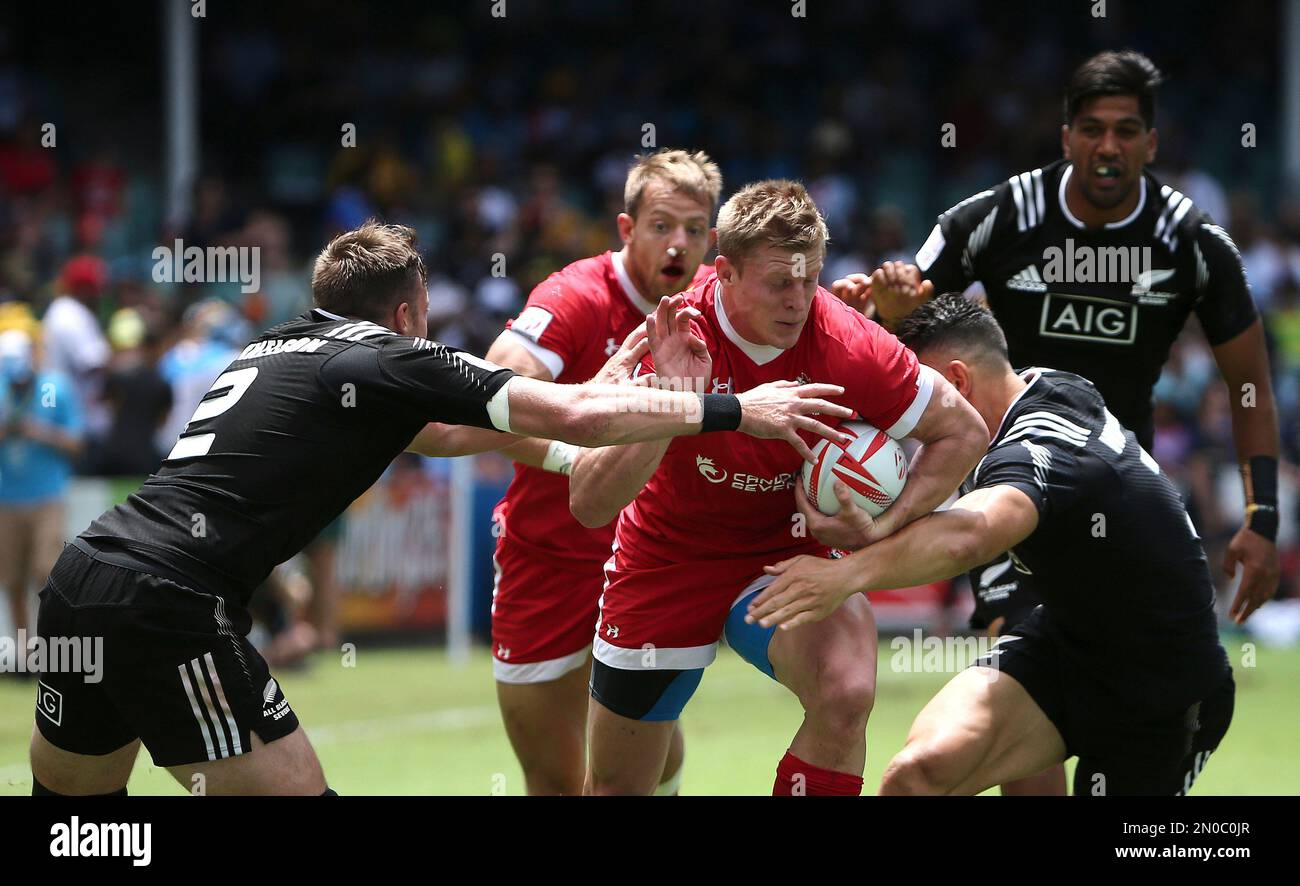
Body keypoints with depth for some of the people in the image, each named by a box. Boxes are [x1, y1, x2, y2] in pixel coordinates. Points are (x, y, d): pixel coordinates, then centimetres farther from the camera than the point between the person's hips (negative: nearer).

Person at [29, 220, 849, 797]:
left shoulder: (278, 349, 24)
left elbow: (439, 433, 34)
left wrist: (596, 392, 35)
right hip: (170, 604, -8)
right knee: (290, 789, 0)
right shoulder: (388, 358, 0)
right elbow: (575, 417, -6)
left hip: (82, 578, 8)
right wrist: (735, 410, 3)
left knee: (74, 790, 18)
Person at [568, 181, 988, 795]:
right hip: (668, 557, 0)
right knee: (616, 786, 9)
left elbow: (963, 432, -8)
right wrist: (670, 400, -40)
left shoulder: (844, 343, -22)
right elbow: (589, 505, -29)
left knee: (846, 693, -32)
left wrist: (879, 530, -18)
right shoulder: (671, 342, -24)